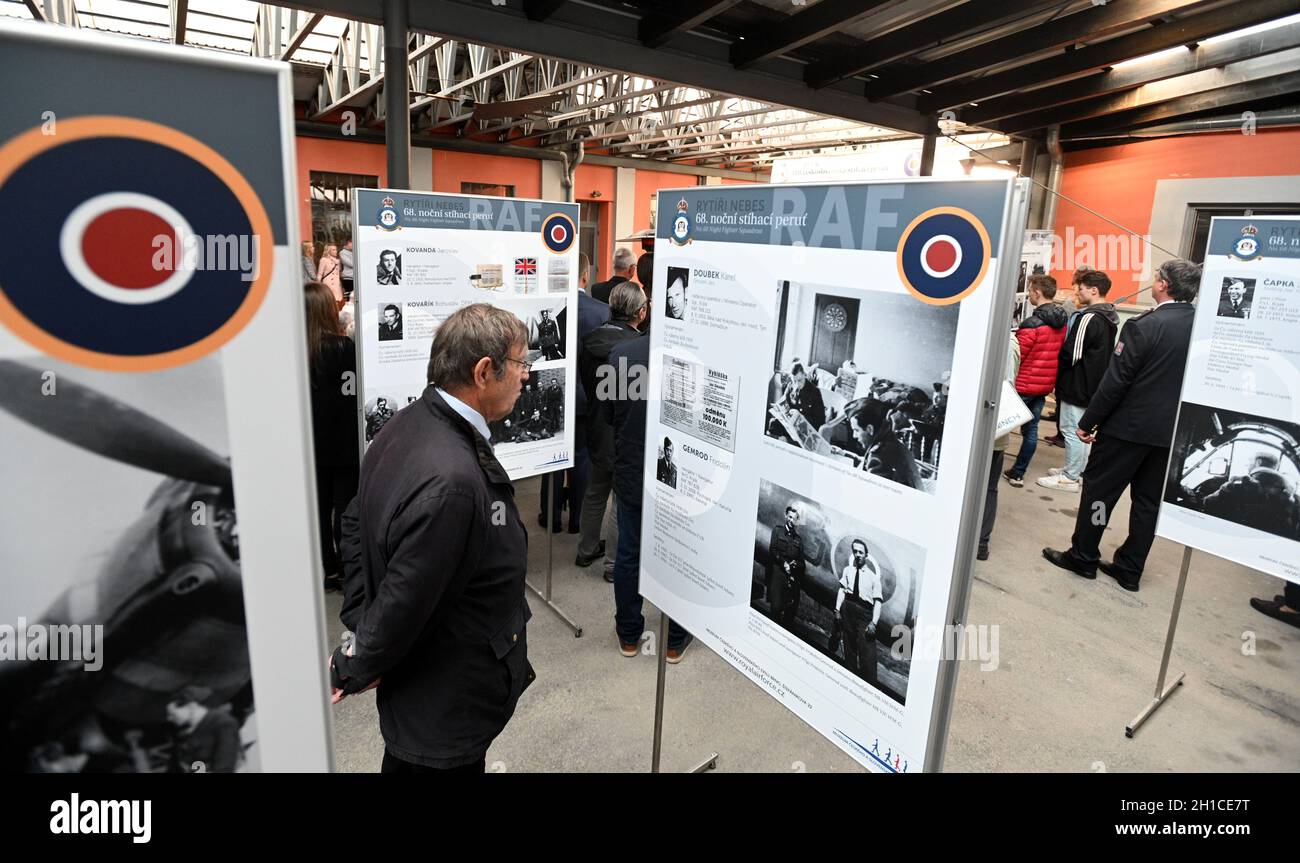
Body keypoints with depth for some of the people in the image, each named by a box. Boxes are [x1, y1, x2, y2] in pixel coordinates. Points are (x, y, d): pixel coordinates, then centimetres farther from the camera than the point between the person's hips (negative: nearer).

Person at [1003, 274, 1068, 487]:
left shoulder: (1032, 324, -20)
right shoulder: (1062, 322, 5)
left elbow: (1015, 356, -15)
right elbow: (1059, 352, 13)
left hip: (1024, 384, -7)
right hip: (1045, 384, 7)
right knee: (1031, 429, 11)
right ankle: (1017, 474, 16)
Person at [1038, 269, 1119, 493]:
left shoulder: (1088, 318, -20)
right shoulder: (1110, 318, 11)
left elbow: (1071, 354, -20)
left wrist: (1052, 365, -3)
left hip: (1077, 385, -10)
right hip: (1093, 385, 10)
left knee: (1072, 430, -3)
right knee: (1081, 430, 18)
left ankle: (1070, 478, 4)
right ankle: (1076, 470, 29)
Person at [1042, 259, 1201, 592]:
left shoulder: (1144, 325, -17)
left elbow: (1115, 381, -17)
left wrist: (1087, 422, -9)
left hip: (1129, 426, -6)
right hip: (1173, 432, 6)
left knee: (1099, 488, 7)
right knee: (1148, 499, 13)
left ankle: (1083, 557, 16)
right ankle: (1130, 569, 21)